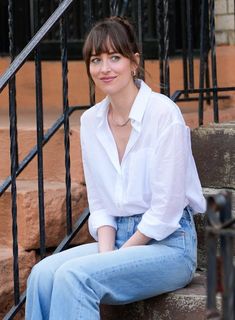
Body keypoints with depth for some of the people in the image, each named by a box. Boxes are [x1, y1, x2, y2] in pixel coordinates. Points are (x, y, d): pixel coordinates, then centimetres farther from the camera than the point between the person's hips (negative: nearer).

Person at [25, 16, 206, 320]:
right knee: (43, 274, -22)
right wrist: (106, 253, -8)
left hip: (168, 244, -6)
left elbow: (166, 208, -14)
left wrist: (117, 258, -12)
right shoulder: (90, 121, 7)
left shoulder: (163, 113, -12)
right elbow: (99, 205, 10)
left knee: (75, 275, -29)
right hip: (116, 238, 6)